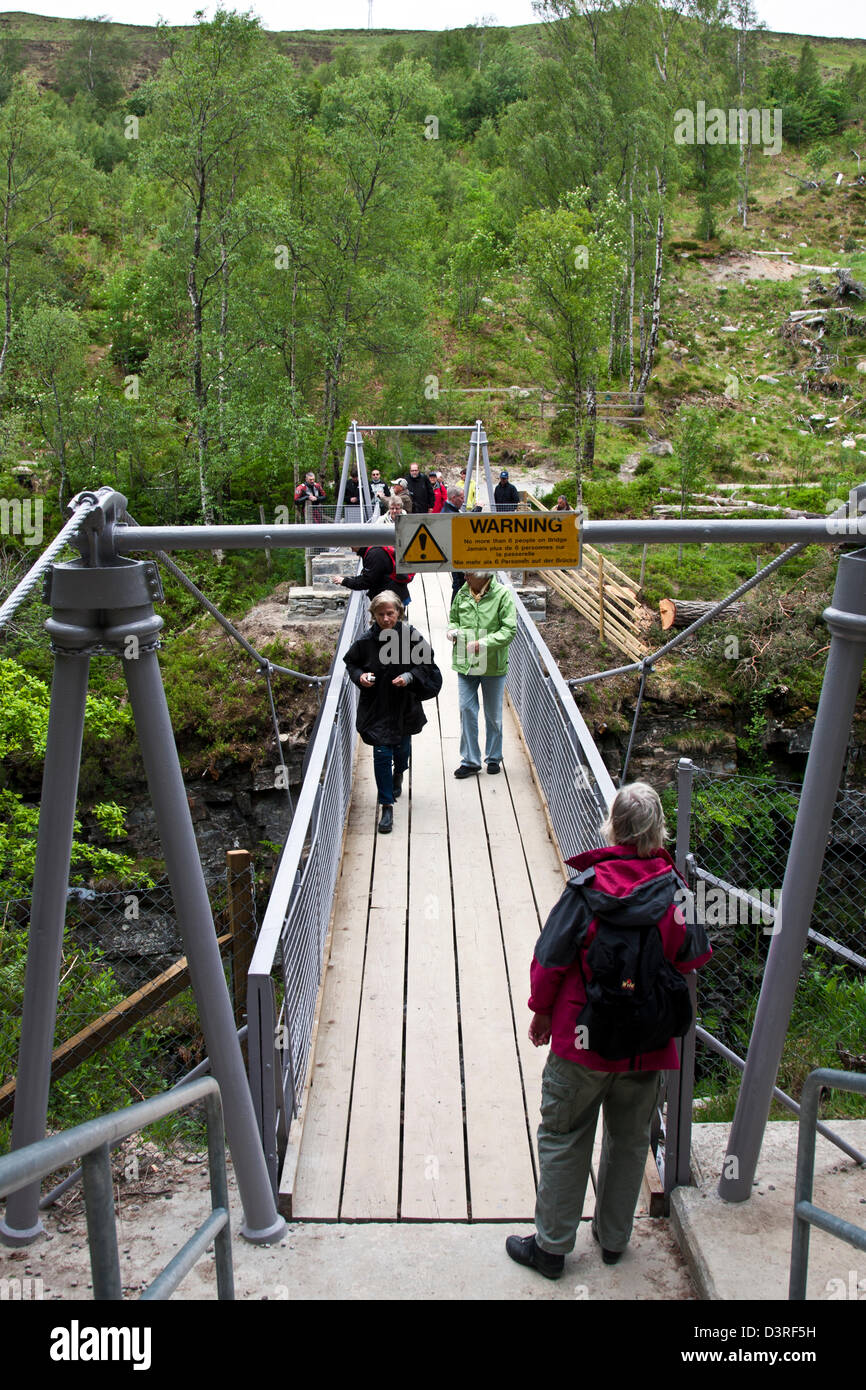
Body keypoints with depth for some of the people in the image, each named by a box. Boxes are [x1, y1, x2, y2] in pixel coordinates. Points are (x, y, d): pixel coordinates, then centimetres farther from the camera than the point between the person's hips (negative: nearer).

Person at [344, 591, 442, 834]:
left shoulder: (411, 637, -12)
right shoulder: (366, 640, -10)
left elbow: (427, 665, -2)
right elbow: (351, 663, 7)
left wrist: (409, 677, -19)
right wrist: (360, 676, -14)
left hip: (404, 706, 1)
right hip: (376, 707, -1)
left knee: (402, 749, 21)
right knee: (381, 754, -7)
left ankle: (398, 774, 57)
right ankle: (387, 807, 1)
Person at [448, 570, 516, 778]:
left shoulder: (503, 595, -11)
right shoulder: (462, 594, 3)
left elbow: (509, 630, -15)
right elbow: (454, 618, 20)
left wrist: (483, 644, -24)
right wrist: (453, 630, -4)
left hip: (493, 666, -3)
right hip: (465, 664, 3)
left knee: (493, 714, 11)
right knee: (467, 710, 2)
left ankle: (493, 758, 28)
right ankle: (470, 760, 11)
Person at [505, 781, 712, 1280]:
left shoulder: (587, 887, -15)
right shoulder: (674, 889, -11)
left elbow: (551, 957, -10)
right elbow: (693, 955, -1)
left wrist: (542, 1011, 6)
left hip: (583, 1038, -2)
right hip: (650, 1046, 2)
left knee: (565, 1140, 12)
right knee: (631, 1141, 20)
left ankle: (551, 1247, 21)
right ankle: (614, 1239, 35)